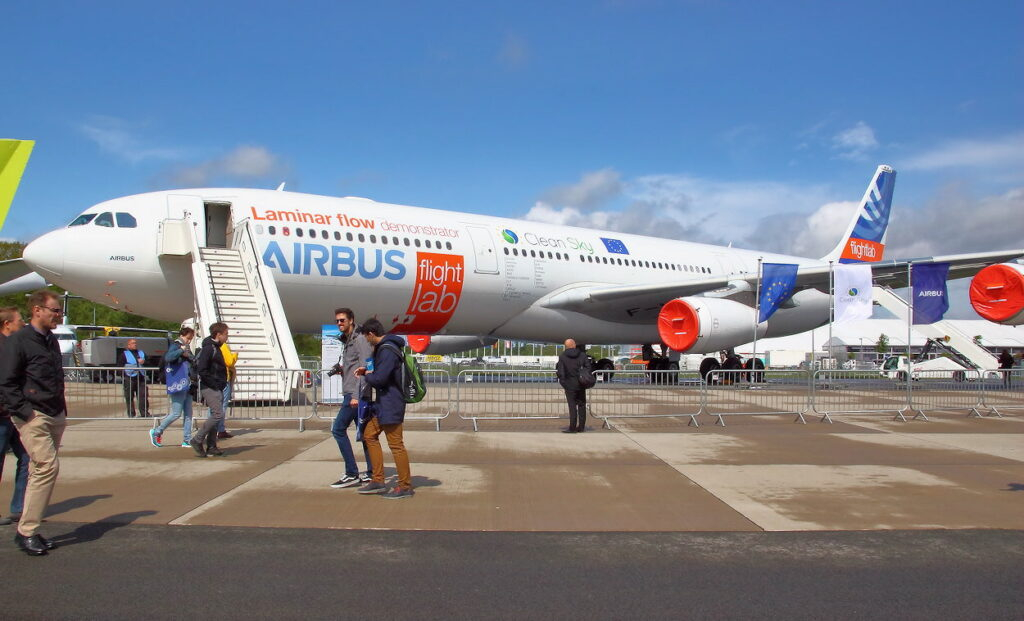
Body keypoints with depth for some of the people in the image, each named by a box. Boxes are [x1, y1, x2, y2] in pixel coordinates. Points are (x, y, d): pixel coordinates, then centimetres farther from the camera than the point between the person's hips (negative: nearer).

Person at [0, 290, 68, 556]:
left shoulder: (51, 340, 16)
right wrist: (23, 411, -15)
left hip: (55, 416, 8)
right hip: (33, 417, -8)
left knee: (40, 471, 9)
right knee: (48, 466, -15)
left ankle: (29, 530, 17)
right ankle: (26, 531, -5)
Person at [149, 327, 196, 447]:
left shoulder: (187, 349, 19)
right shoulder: (175, 346, -6)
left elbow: (192, 364, 24)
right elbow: (168, 357, -25)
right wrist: (181, 350, -22)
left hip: (187, 386, 9)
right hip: (178, 385, -9)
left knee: (188, 414, 6)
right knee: (176, 414, -6)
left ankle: (187, 440, 10)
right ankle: (156, 432, 12)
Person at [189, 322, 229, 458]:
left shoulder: (216, 348, 17)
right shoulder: (208, 348, -14)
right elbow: (201, 369, -21)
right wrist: (213, 384, -17)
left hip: (217, 389, 10)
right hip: (210, 389, -10)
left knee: (215, 416, 10)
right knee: (218, 414, -15)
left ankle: (211, 446, 15)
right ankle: (197, 440, -7)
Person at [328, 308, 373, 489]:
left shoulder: (359, 340, -10)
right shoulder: (347, 341, 20)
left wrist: (357, 395, -23)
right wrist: (341, 369, 7)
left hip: (355, 393, -10)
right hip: (352, 393, 10)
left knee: (338, 429, -8)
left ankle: (352, 474, -5)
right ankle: (372, 473, 12)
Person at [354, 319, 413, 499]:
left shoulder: (387, 351, -20)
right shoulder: (382, 348, 13)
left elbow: (379, 379, -25)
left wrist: (367, 376, -5)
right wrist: (367, 370, 13)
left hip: (390, 405, -11)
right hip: (382, 403, 11)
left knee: (396, 444, -3)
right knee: (369, 435, 16)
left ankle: (405, 486, 7)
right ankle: (378, 481, 22)